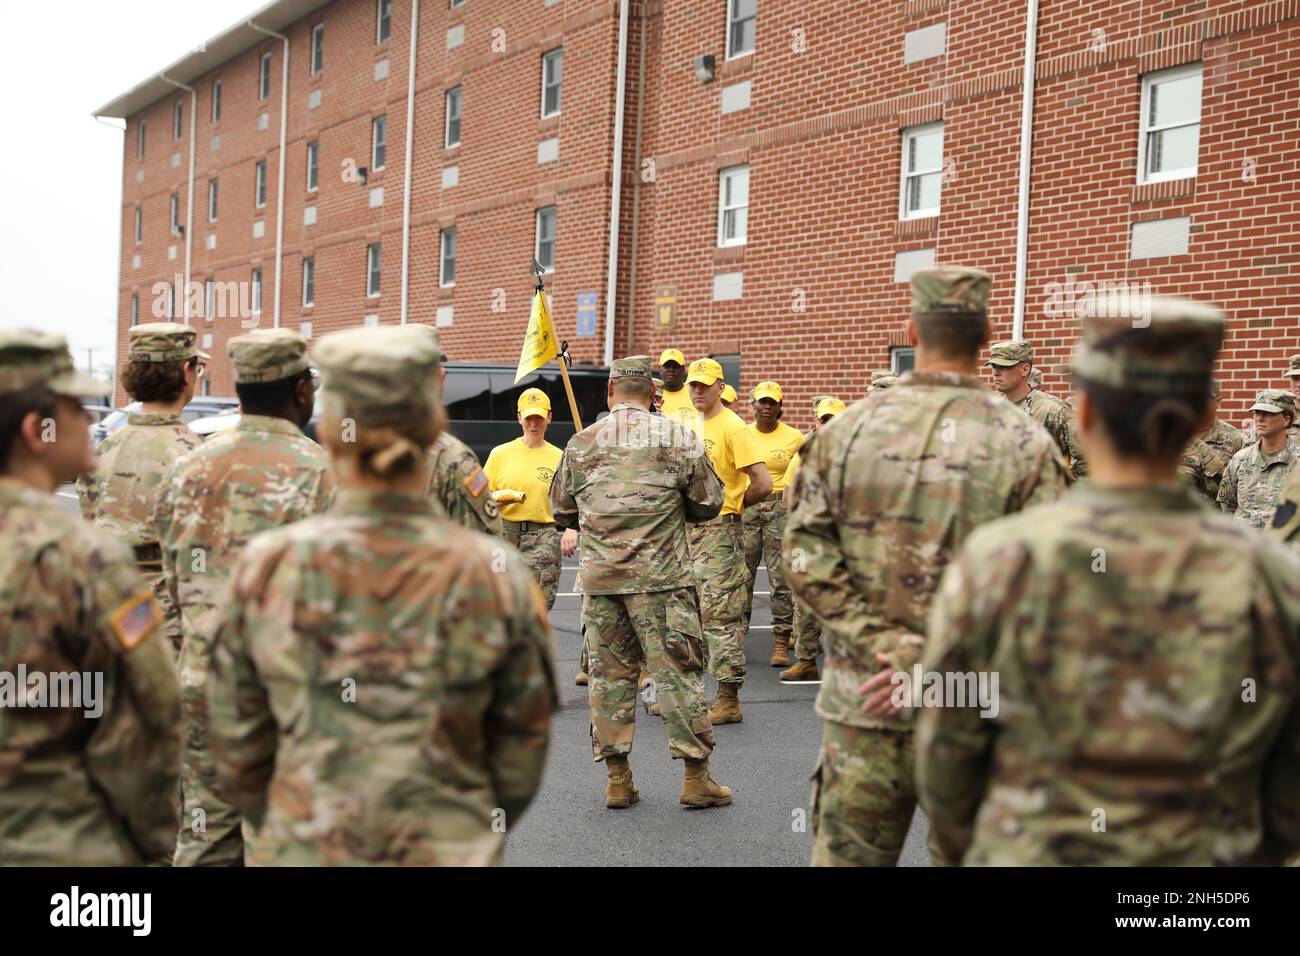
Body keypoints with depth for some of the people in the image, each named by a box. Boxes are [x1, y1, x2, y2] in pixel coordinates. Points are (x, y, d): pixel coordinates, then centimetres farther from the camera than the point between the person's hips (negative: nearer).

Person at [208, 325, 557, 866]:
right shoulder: (495, 577, -11)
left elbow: (237, 748, 0)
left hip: (300, 851, 1)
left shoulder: (267, 566, -9)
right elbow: (521, 762, -2)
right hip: (447, 854, -1)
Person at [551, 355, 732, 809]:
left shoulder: (582, 443, 4)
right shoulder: (678, 438, -3)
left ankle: (617, 780, 14)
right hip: (661, 578, -2)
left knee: (609, 674, 10)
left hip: (600, 579, 3)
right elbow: (709, 503, 2)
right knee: (678, 671, 3)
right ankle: (696, 776, 6)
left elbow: (562, 511, 13)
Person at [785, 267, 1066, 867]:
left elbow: (808, 555, -6)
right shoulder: (1026, 445, -6)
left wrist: (884, 646, -9)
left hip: (862, 704, 2)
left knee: (846, 853, 13)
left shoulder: (847, 430, 0)